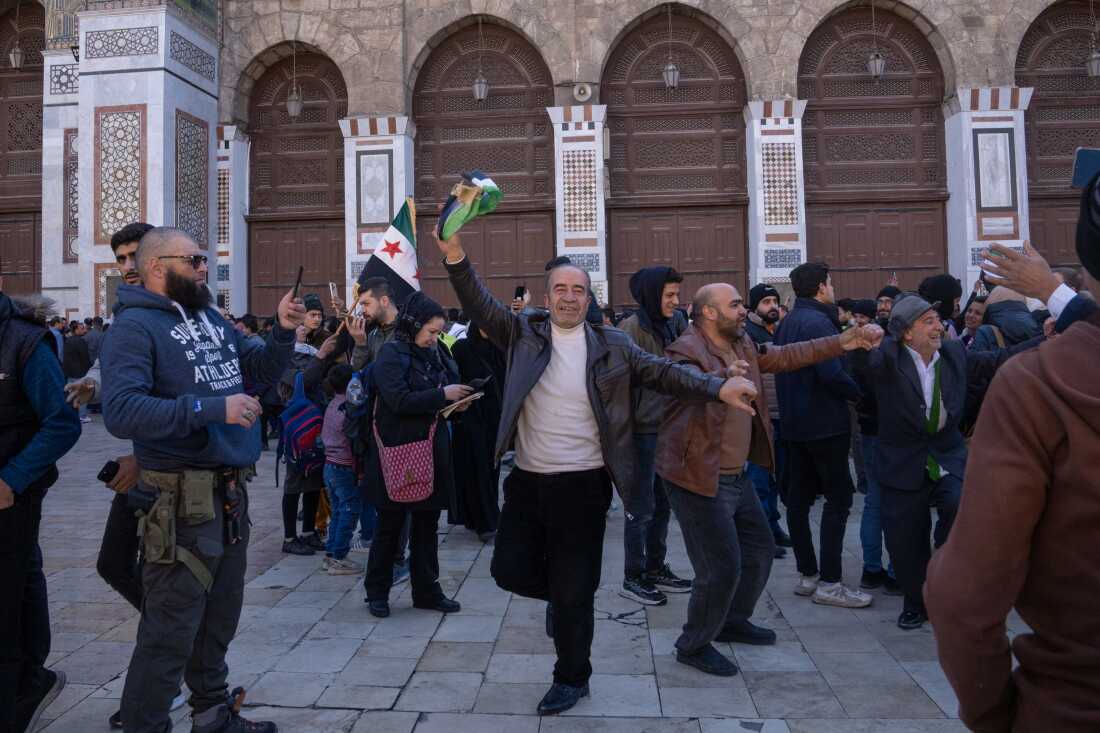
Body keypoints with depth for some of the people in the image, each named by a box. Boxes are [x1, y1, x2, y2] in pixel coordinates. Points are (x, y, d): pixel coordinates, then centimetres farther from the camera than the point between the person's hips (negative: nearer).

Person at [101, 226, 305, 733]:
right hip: (183, 500, -8)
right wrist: (212, 409, -28)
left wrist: (283, 332, 0)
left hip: (230, 491, 8)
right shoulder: (134, 326, -14)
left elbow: (263, 370, 17)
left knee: (220, 617, 22)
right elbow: (120, 412, -26)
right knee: (170, 633, 0)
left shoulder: (211, 317, 11)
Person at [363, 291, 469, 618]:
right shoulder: (391, 353, -9)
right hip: (398, 451, -6)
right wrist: (442, 395, -19)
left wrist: (457, 399, -1)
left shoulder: (432, 353, 12)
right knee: (390, 524, 5)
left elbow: (450, 383, 21)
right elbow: (399, 400, -19)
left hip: (431, 450, 7)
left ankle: (427, 590, 23)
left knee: (427, 523, 12)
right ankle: (377, 592, 20)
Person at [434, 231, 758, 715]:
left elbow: (662, 372, -4)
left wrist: (718, 388, -18)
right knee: (509, 569, 7)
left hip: (582, 484, -2)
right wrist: (454, 255, -23)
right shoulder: (524, 335, 1)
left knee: (574, 591, 7)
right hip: (527, 479, 2)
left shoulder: (612, 346, -1)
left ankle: (571, 679, 29)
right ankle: (563, 596, 39)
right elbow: (481, 307, -8)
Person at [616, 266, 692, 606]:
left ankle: (655, 568, 29)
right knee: (641, 508, 1)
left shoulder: (672, 325, 9)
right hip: (642, 430, -7)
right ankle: (633, 578, 14)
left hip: (666, 428, 8)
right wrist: (625, 426, -20)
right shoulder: (633, 328, -13)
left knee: (662, 503, 16)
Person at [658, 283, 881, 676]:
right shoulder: (687, 350, -18)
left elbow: (786, 356, 10)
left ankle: (732, 621, 41)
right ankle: (694, 645, 16)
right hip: (701, 479, -9)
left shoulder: (743, 345, 8)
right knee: (722, 567, -4)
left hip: (737, 475, 10)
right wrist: (722, 379, -58)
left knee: (760, 548, 21)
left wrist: (843, 342, 6)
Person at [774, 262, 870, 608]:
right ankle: (829, 583, -2)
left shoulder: (787, 323, 13)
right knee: (839, 496, -3)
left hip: (796, 422, 9)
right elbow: (832, 374, -23)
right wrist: (863, 393, -10)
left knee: (800, 496, 10)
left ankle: (807, 575, 18)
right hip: (825, 423, -9)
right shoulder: (819, 322, -16)